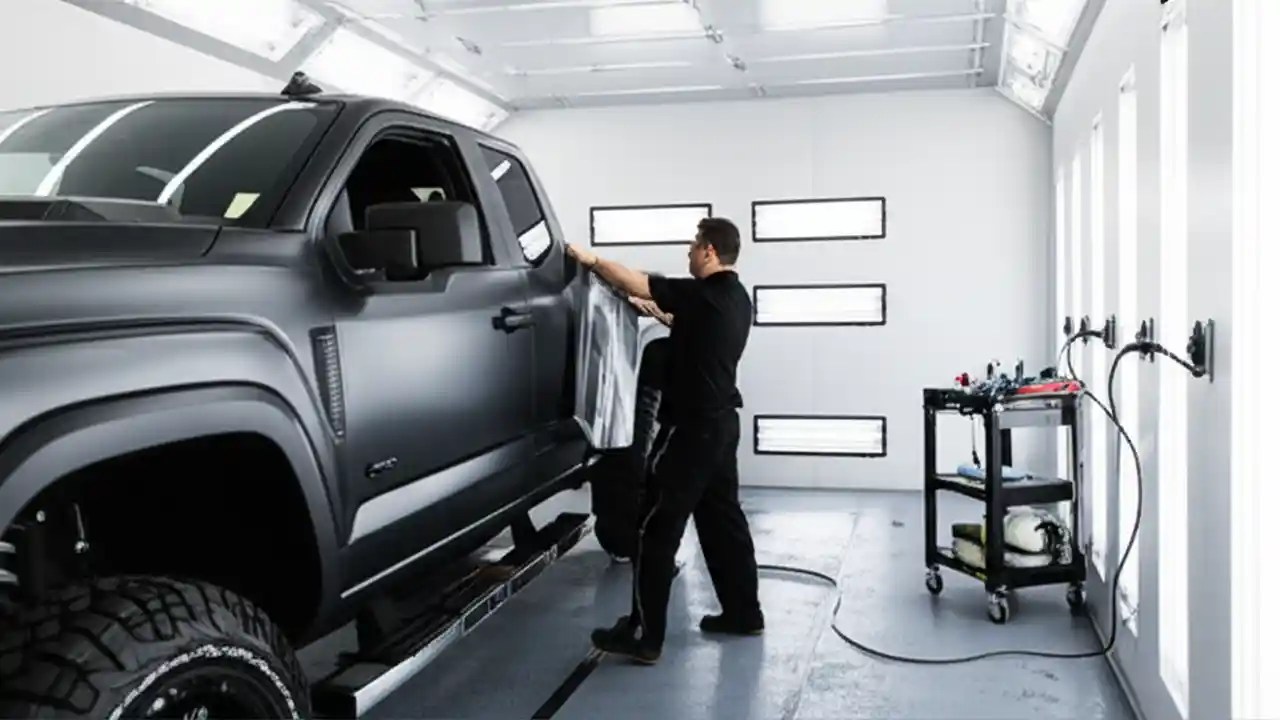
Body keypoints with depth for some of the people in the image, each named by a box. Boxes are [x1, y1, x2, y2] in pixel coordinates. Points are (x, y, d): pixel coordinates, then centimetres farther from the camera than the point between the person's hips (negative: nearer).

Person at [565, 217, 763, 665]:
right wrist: (658, 313, 25)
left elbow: (633, 281, -16)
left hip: (691, 427, -9)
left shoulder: (704, 295, -18)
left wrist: (590, 260, -2)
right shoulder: (734, 299, 9)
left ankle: (644, 636, 1)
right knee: (722, 518, 17)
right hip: (720, 422, 10)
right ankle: (744, 612, 26)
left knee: (657, 528, -4)